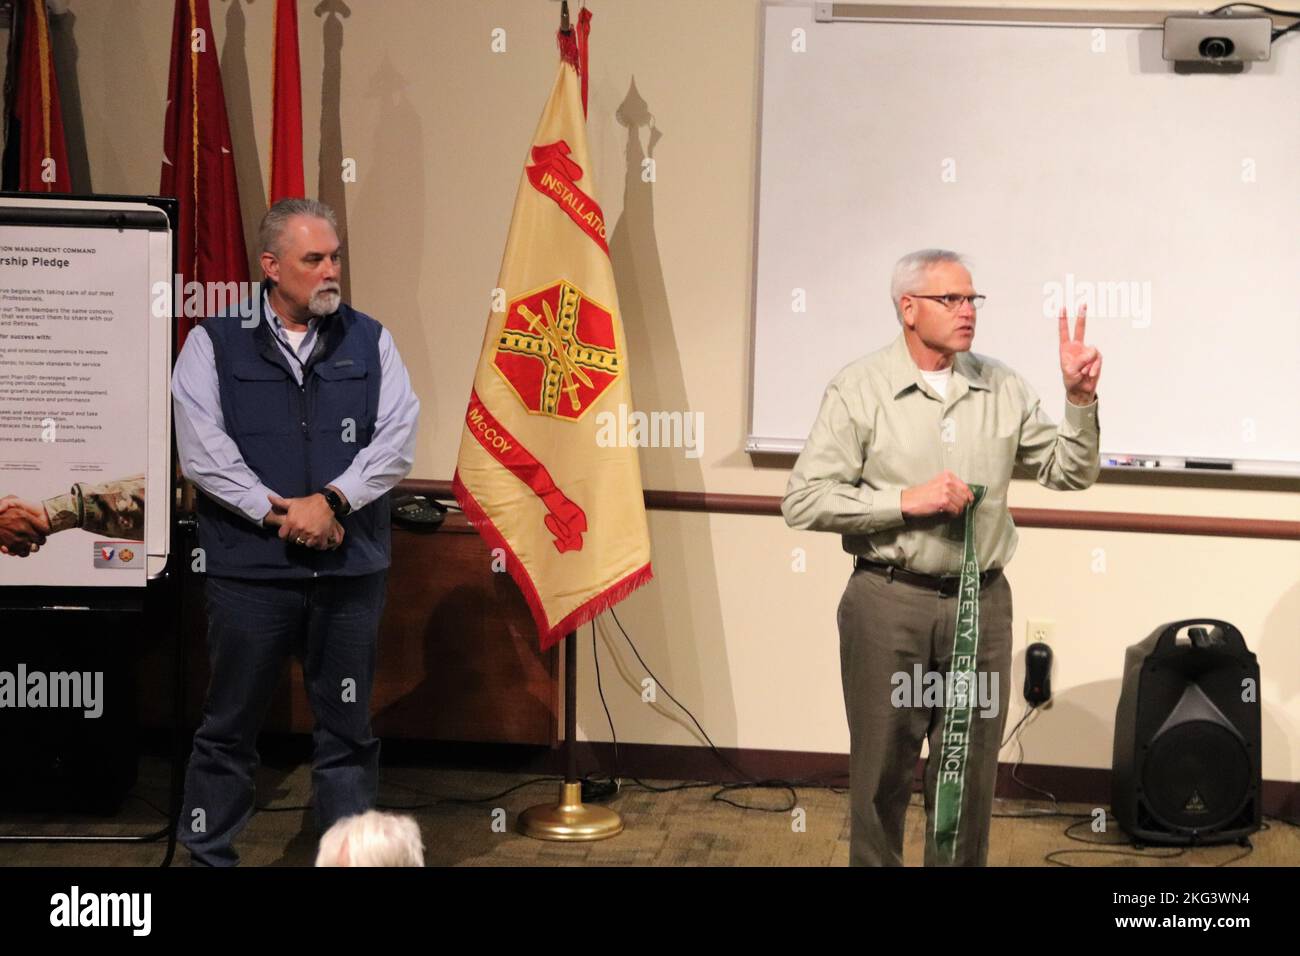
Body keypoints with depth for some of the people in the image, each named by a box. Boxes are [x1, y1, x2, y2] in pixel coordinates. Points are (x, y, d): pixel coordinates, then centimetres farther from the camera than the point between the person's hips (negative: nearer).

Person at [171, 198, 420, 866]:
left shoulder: (369, 341, 8)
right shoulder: (214, 344, 2)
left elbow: (399, 438, -1)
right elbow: (201, 451, -7)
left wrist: (331, 501, -13)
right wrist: (276, 514, -14)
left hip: (350, 567, 2)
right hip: (249, 566, -2)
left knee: (347, 729, 10)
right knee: (229, 728, 7)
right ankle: (206, 855, 20)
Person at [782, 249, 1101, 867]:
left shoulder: (1002, 389, 7)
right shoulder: (858, 390, -5)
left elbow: (1071, 473, 9)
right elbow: (804, 501, -10)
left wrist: (1080, 398, -7)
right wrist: (907, 501, -17)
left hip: (981, 603, 3)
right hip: (889, 604, -3)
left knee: (969, 772, 11)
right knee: (882, 770, 7)